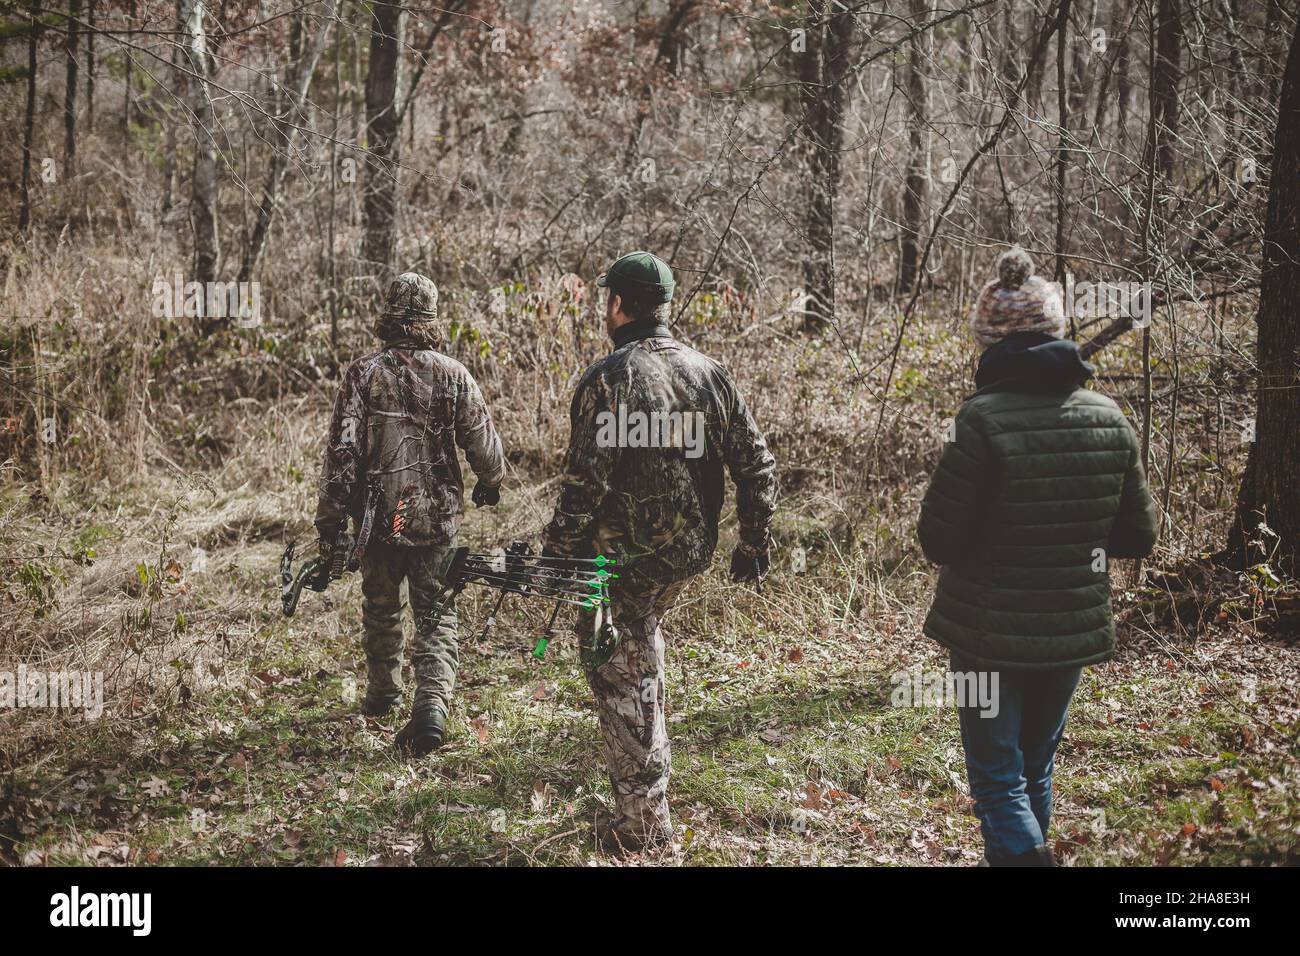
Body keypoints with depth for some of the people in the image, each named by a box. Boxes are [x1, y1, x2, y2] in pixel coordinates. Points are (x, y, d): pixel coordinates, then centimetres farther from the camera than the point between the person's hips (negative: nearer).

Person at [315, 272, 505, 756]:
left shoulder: (362, 374, -8)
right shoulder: (453, 375, -4)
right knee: (437, 617, 4)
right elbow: (483, 442, 2)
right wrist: (491, 482, 24)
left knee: (381, 609, 21)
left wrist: (331, 518, -6)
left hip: (379, 519, 0)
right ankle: (432, 703, -15)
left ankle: (382, 694, 36)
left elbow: (341, 451, -11)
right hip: (437, 519, 0)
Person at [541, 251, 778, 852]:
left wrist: (555, 555, -6)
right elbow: (756, 465, 6)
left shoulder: (609, 380, -15)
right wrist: (754, 546, 16)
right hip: (691, 554, 7)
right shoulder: (710, 374, 3)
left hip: (623, 557, -7)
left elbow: (584, 485, -18)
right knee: (641, 638, 34)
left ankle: (641, 822, 11)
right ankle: (650, 760, 43)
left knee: (621, 678, 5)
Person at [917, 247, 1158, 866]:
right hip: (1075, 630, 5)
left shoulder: (983, 419, -19)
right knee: (1035, 770, 22)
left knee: (997, 780, 5)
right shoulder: (1108, 418, -4)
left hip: (989, 631, -5)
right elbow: (1137, 535, 3)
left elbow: (939, 540, -17)